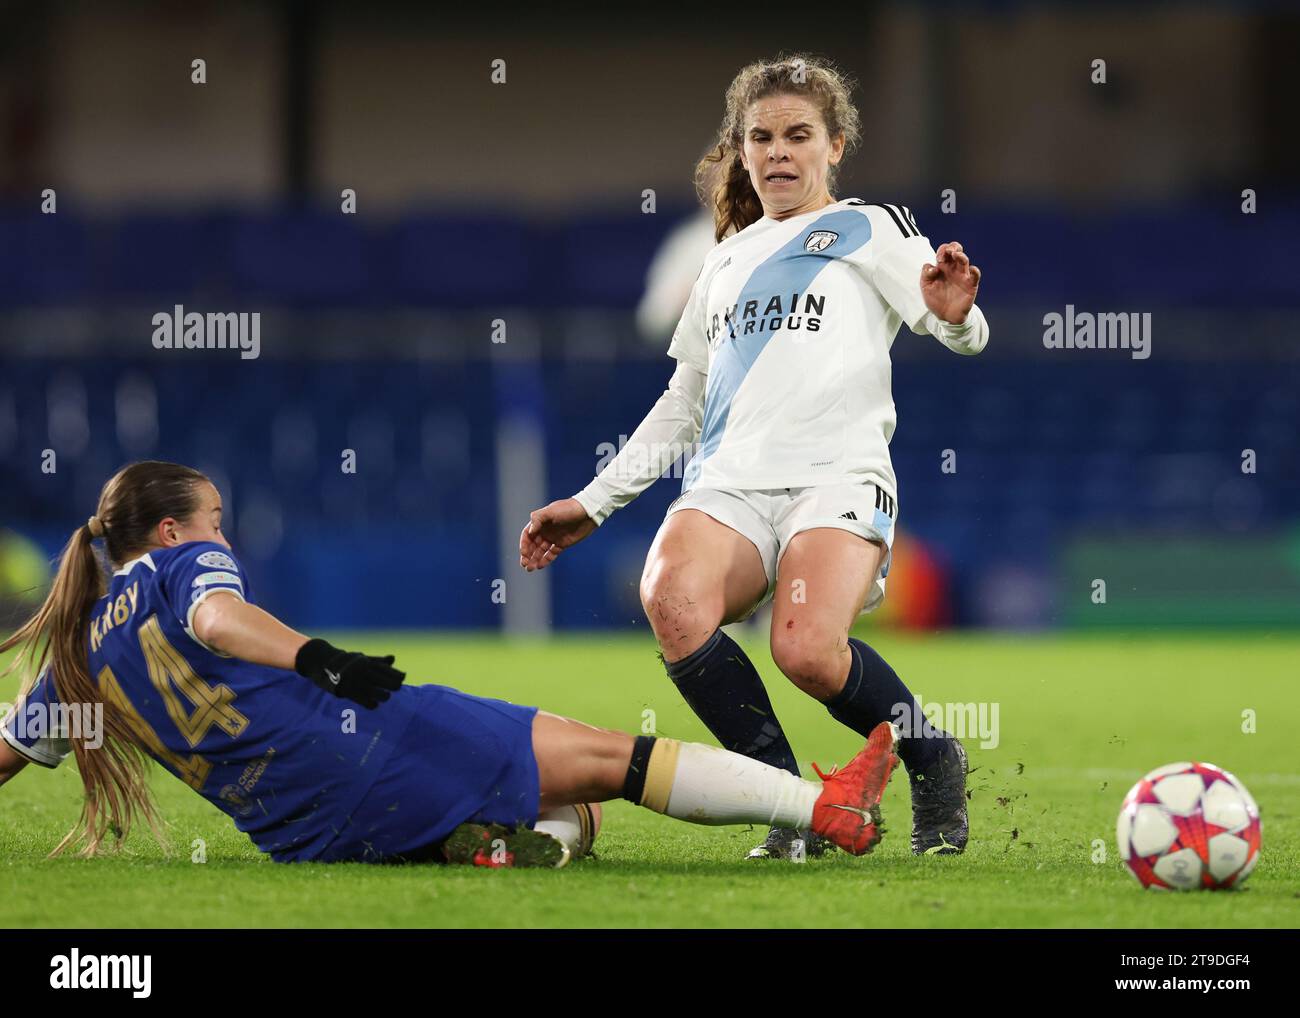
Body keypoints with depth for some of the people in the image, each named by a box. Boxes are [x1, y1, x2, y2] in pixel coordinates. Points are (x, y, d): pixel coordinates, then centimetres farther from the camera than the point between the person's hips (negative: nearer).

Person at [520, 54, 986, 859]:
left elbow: (964, 336, 1)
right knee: (673, 602, -32)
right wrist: (593, 503, 30)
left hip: (838, 476, -4)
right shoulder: (727, 260, 28)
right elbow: (684, 403, 34)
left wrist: (953, 313, -24)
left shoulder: (870, 229, 13)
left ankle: (933, 760, -2)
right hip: (730, 482, 4)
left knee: (808, 651, -32)